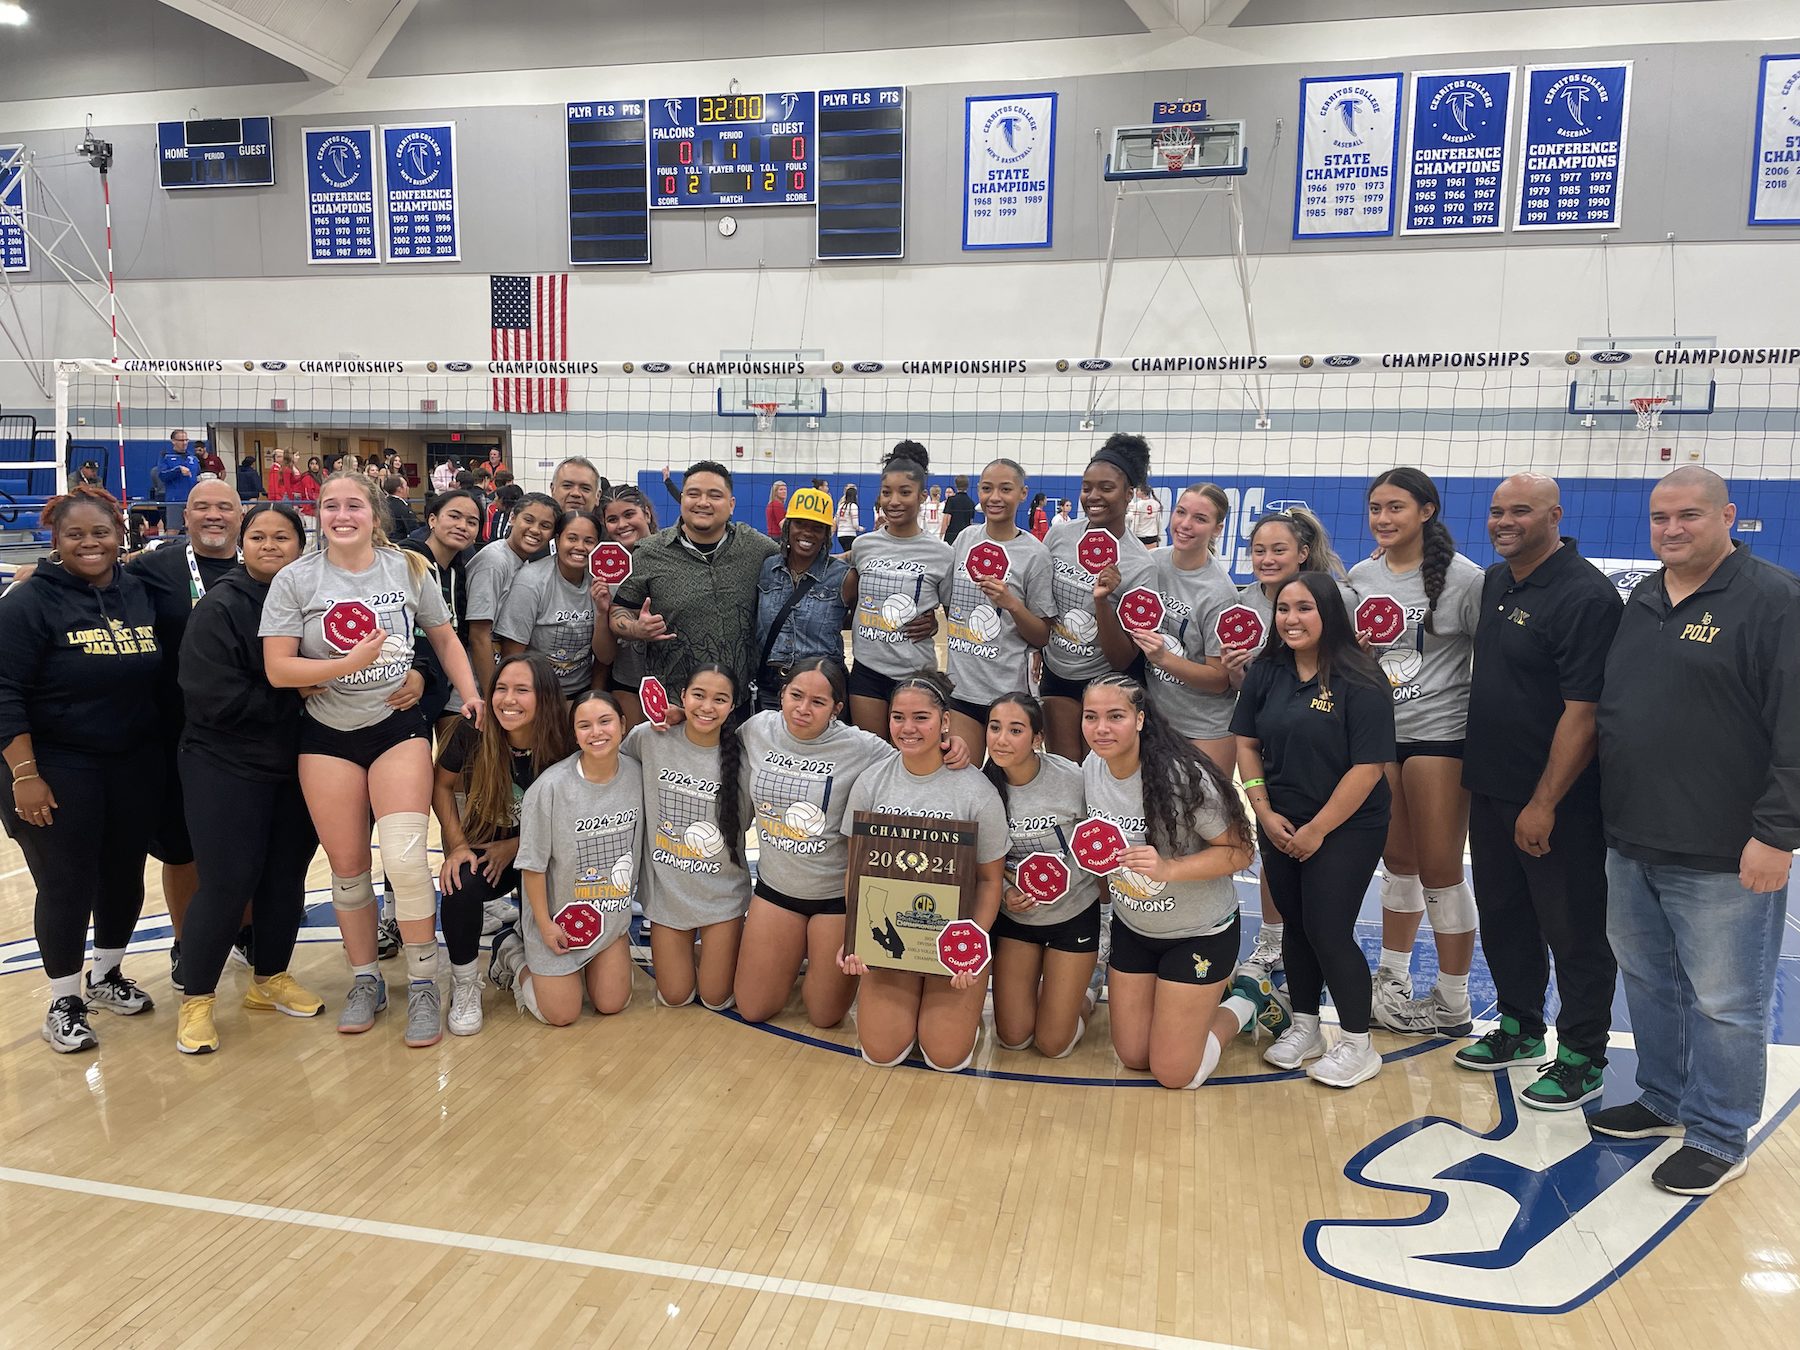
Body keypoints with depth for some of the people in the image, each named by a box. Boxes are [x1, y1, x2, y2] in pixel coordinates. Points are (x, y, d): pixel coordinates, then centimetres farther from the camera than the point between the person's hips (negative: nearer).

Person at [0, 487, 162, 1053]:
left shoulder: (141, 593, 4)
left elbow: (165, 675, 13)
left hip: (132, 766, 5)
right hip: (58, 772, -5)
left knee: (126, 875, 13)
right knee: (66, 886, 1)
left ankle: (106, 976, 35)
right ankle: (64, 1003, 19)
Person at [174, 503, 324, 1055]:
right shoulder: (221, 607, -11)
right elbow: (216, 698, -18)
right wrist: (291, 699, -14)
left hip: (296, 765, 5)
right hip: (229, 767, -5)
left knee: (287, 875, 12)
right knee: (227, 883, -4)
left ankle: (270, 979, 31)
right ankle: (196, 999, 14)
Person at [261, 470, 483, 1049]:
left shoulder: (408, 568, -1)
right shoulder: (295, 580, -4)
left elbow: (444, 637, 10)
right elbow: (278, 669, -9)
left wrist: (470, 693, -1)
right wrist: (348, 664, -20)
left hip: (398, 725, -1)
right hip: (328, 734, 1)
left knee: (405, 858, -14)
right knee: (347, 865, 8)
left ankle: (423, 984, 2)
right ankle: (365, 979, 27)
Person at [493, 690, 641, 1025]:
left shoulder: (637, 775, -11)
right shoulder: (550, 787, -24)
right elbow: (533, 864, -16)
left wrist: (630, 892, 7)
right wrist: (544, 924, -12)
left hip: (613, 915, 4)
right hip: (560, 916, -4)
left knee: (612, 1005, 9)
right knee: (561, 1014, 6)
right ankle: (512, 956, 29)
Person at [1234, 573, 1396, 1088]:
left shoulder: (1360, 681, -16)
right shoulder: (1266, 673, 2)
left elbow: (1368, 767, -18)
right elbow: (1247, 743, 7)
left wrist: (1317, 829, -15)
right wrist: (1265, 811, -3)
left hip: (1345, 829, -5)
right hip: (1280, 826, 6)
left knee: (1329, 931, -5)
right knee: (1295, 925, 14)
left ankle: (1357, 1045, 14)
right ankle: (1304, 1027, 31)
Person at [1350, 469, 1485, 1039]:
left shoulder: (1463, 578, -8)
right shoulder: (1360, 577, 6)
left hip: (1438, 734, -5)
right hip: (1376, 733, 5)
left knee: (1440, 869, 2)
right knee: (1398, 861, 17)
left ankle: (1453, 1005, 17)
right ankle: (1392, 982, 31)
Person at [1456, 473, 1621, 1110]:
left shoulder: (1584, 595, -18)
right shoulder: (1495, 581, 8)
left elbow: (1583, 711, -21)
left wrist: (1544, 804, -20)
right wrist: (1474, 771, 16)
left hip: (1557, 802, -8)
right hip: (1490, 790, 8)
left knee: (1572, 932, 6)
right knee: (1502, 917, 18)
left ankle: (1582, 1058, 21)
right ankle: (1519, 1029, 35)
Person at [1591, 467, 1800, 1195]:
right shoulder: (1640, 602, 12)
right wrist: (1609, 813, 17)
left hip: (1724, 856, -7)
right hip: (1632, 844, 7)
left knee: (1723, 1003, 5)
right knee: (1649, 985, 18)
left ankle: (1718, 1139, 20)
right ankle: (1663, 1100, 35)